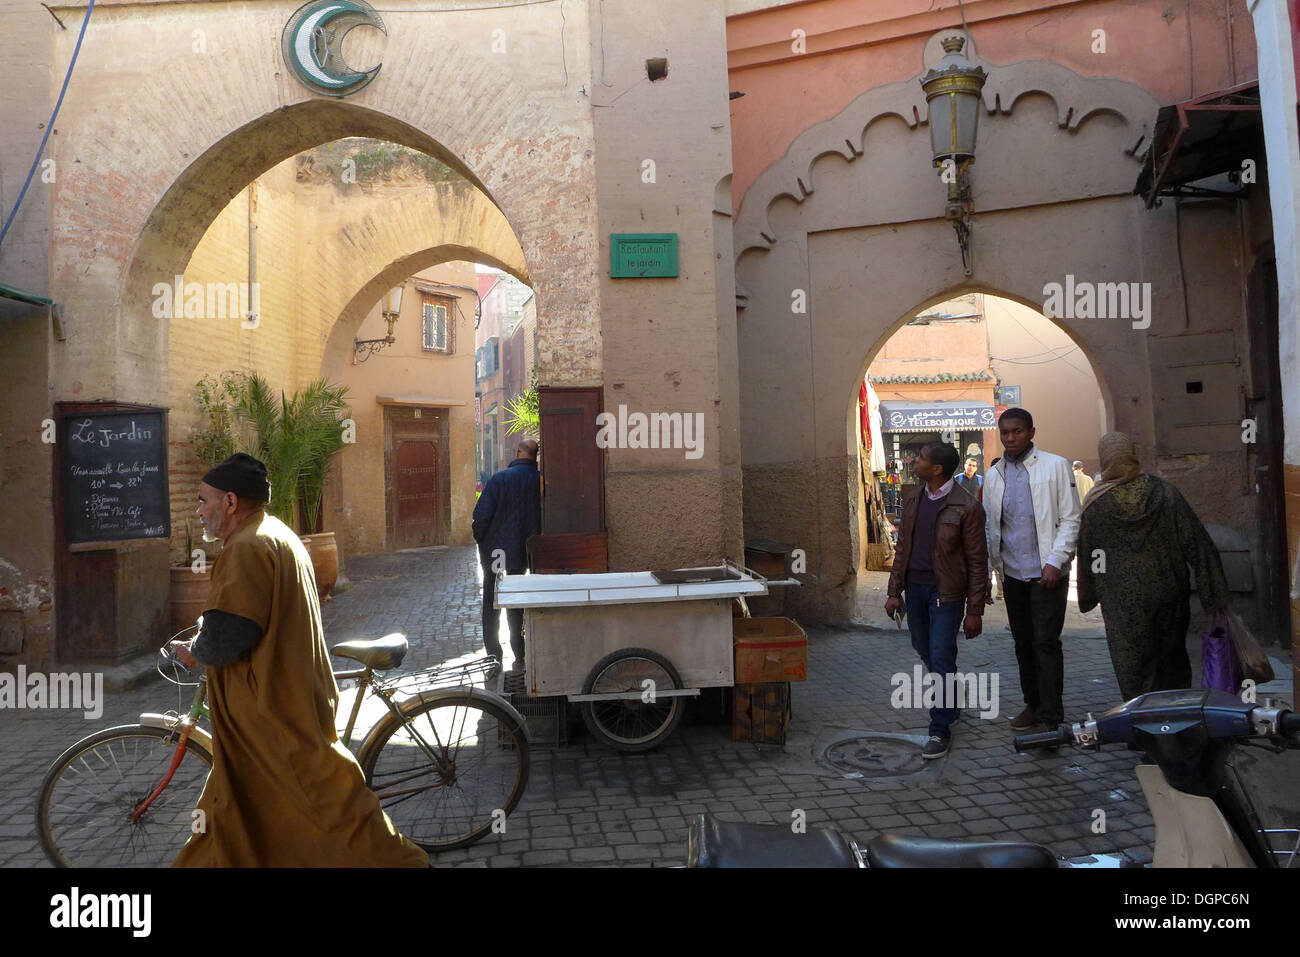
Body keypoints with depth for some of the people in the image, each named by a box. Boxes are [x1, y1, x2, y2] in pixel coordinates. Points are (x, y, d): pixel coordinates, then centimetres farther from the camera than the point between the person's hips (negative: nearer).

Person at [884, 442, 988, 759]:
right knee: (925, 650, 16)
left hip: (946, 591, -6)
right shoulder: (914, 503, 9)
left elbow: (977, 561, -10)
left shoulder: (966, 506, -12)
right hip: (915, 587, 7)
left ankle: (940, 730, 3)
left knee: (941, 656, -7)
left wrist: (975, 610, -11)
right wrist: (894, 591, 9)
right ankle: (949, 705, 41)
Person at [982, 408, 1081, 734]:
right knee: (1023, 643, 12)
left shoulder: (1055, 466, -3)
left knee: (1045, 643, -5)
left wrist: (1055, 561, -14)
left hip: (1047, 572, -4)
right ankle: (1032, 704, 25)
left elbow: (1070, 518, -5)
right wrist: (997, 564, 8)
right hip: (1012, 573, 5)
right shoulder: (993, 476, 9)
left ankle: (1050, 716, 3)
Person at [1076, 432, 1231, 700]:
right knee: (1171, 659, 21)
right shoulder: (1165, 493, -6)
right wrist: (1214, 594, -2)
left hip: (1123, 600, -3)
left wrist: (1088, 598, 12)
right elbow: (1197, 543, -7)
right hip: (1169, 592, 3)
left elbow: (1087, 556, -1)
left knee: (1133, 668, 8)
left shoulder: (1096, 505, -10)